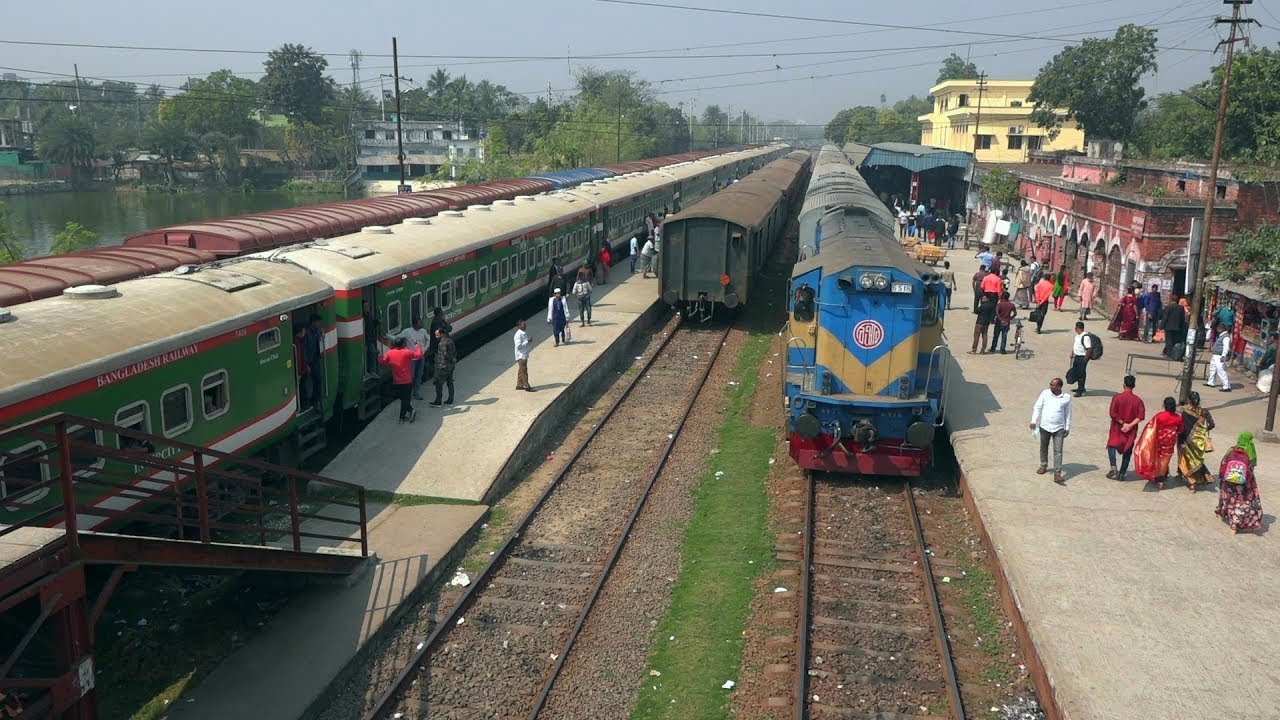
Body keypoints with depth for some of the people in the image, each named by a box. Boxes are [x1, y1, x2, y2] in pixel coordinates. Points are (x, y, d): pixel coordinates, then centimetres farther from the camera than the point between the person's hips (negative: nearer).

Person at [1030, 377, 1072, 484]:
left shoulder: (1067, 397, -4)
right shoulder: (1045, 393, -4)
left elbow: (1068, 414, 6)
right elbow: (1037, 407, 1)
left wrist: (1067, 428, 6)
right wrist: (1033, 421, -5)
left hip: (1058, 428, -2)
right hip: (1044, 426, 2)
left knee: (1058, 451, -6)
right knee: (1044, 448, 17)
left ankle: (1057, 474, -8)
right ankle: (1043, 466, 39)